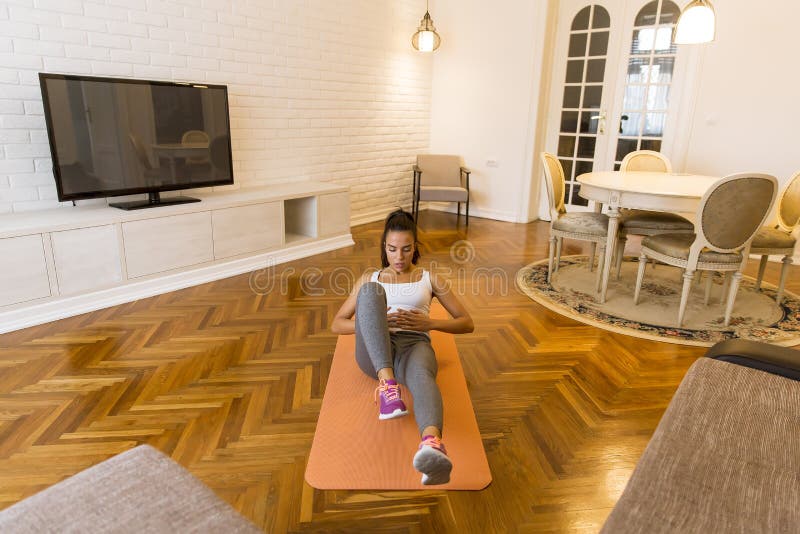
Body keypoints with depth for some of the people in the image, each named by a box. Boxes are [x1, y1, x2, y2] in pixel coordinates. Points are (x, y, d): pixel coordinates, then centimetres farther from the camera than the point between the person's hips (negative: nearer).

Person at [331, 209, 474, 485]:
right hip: (374, 352, 1)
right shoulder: (369, 279, 25)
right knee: (370, 291, -30)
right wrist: (373, 322, -1)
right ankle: (388, 383, -44)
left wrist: (429, 322, 0)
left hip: (415, 344, -1)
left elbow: (467, 323, 19)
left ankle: (432, 443, -72)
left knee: (421, 375, -41)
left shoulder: (430, 279, 23)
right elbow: (336, 324, 19)